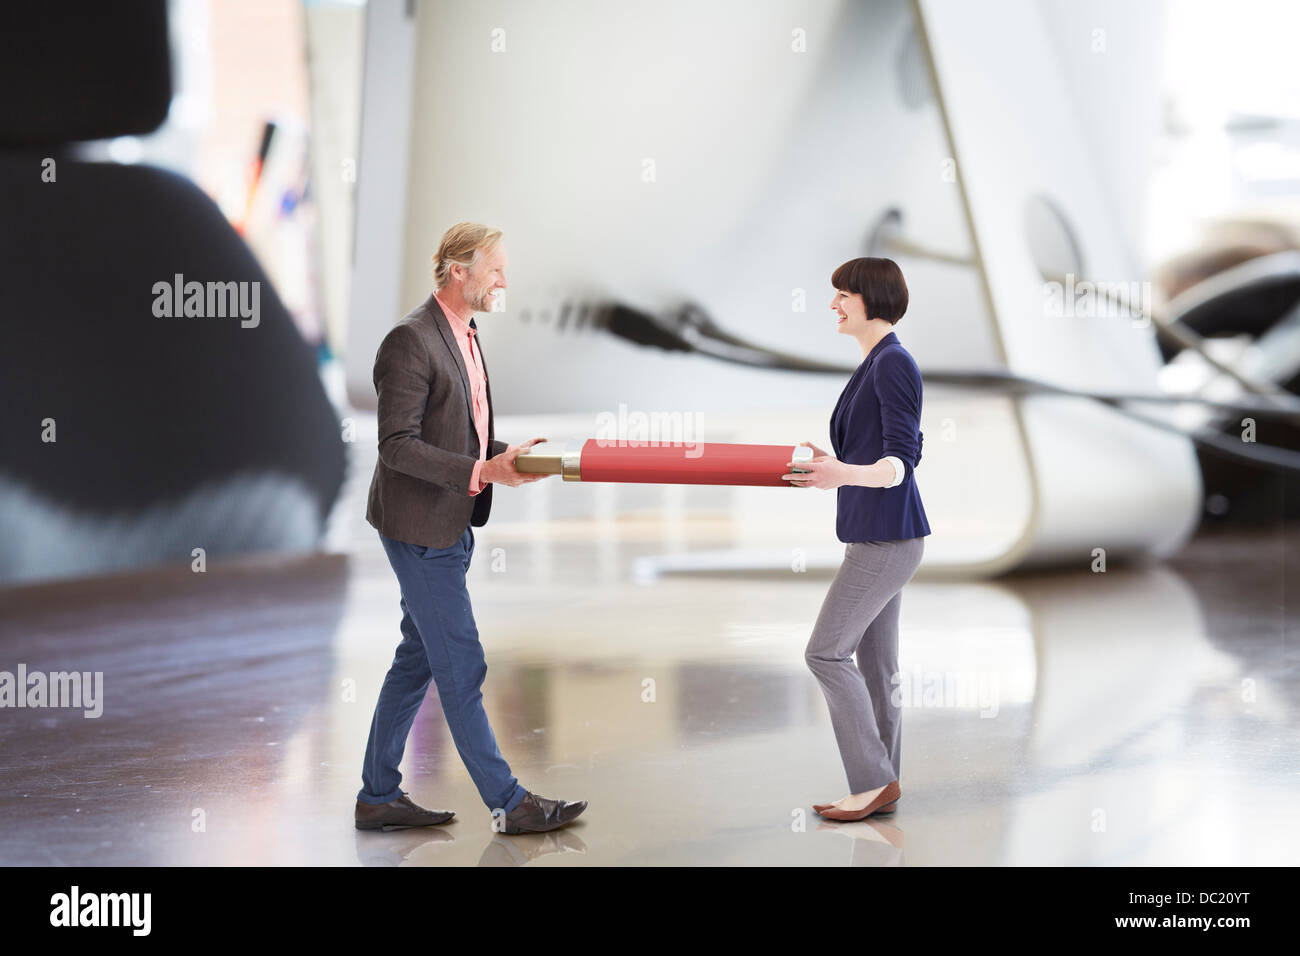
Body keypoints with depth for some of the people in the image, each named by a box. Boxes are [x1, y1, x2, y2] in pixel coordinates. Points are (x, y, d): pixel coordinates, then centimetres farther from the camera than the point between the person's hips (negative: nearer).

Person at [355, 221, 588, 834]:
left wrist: (509, 457, 2)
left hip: (450, 526, 10)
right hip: (420, 528, -10)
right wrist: (481, 473, -25)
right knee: (461, 668, -3)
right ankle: (508, 804, 2)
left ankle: (379, 796, 21)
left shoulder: (465, 337, 14)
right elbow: (397, 445, -21)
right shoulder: (410, 341, -17)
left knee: (416, 662, 14)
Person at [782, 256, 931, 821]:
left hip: (887, 537, -10)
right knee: (873, 664, 10)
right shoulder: (877, 364, 16)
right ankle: (881, 789, 13)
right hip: (877, 537, 10)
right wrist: (833, 467, 35)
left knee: (826, 652, -9)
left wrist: (844, 475, -37)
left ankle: (874, 780, -6)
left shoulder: (893, 364, -14)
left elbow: (899, 463, -21)